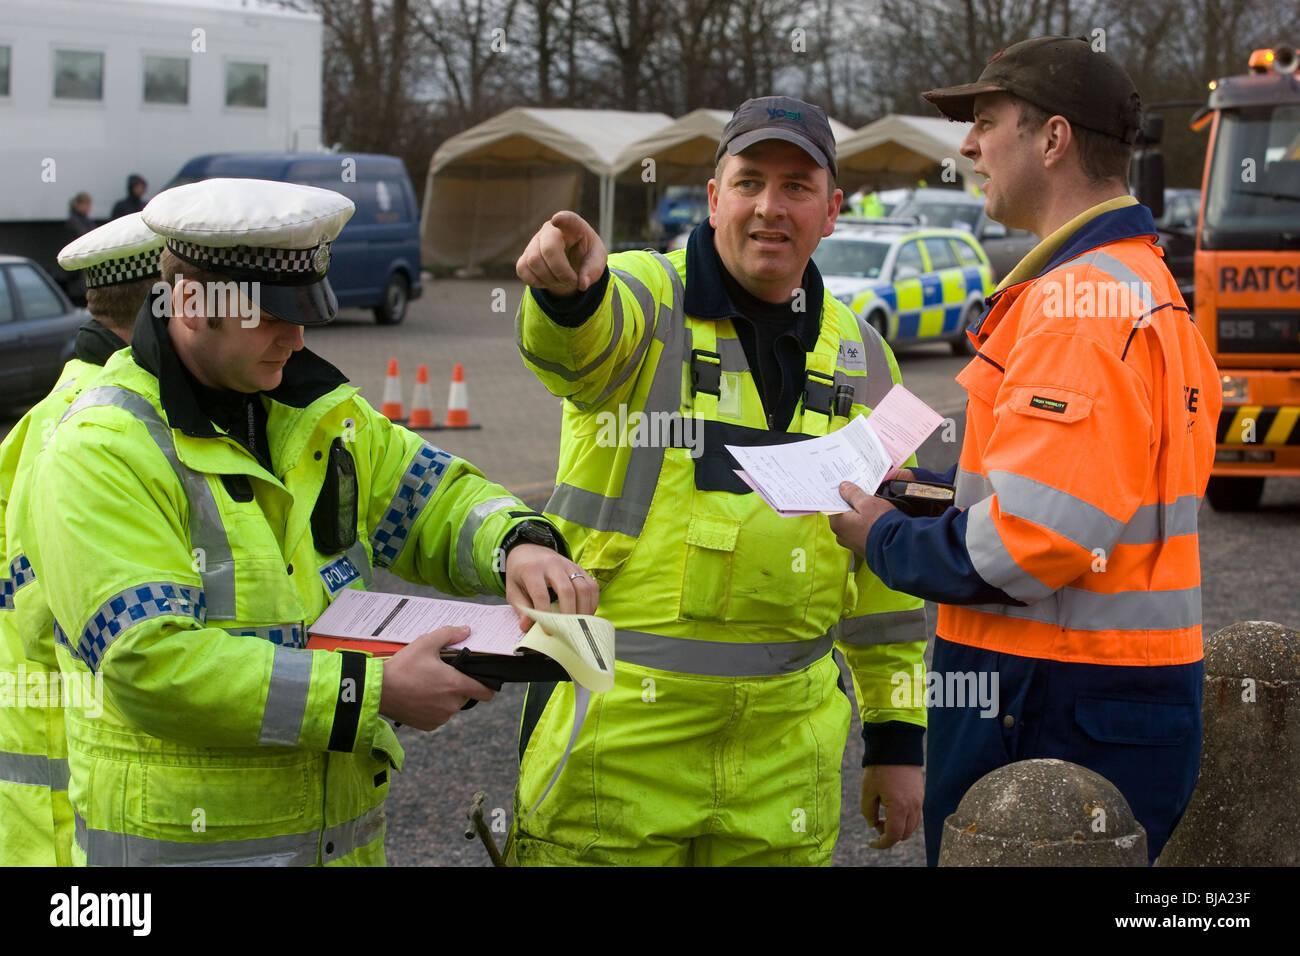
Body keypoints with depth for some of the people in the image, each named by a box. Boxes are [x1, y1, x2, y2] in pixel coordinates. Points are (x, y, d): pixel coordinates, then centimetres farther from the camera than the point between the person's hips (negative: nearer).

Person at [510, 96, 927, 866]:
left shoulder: (861, 360, 10)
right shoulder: (647, 299, -3)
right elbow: (572, 339, -29)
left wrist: (898, 736, 13)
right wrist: (566, 284, -54)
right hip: (615, 726, -4)